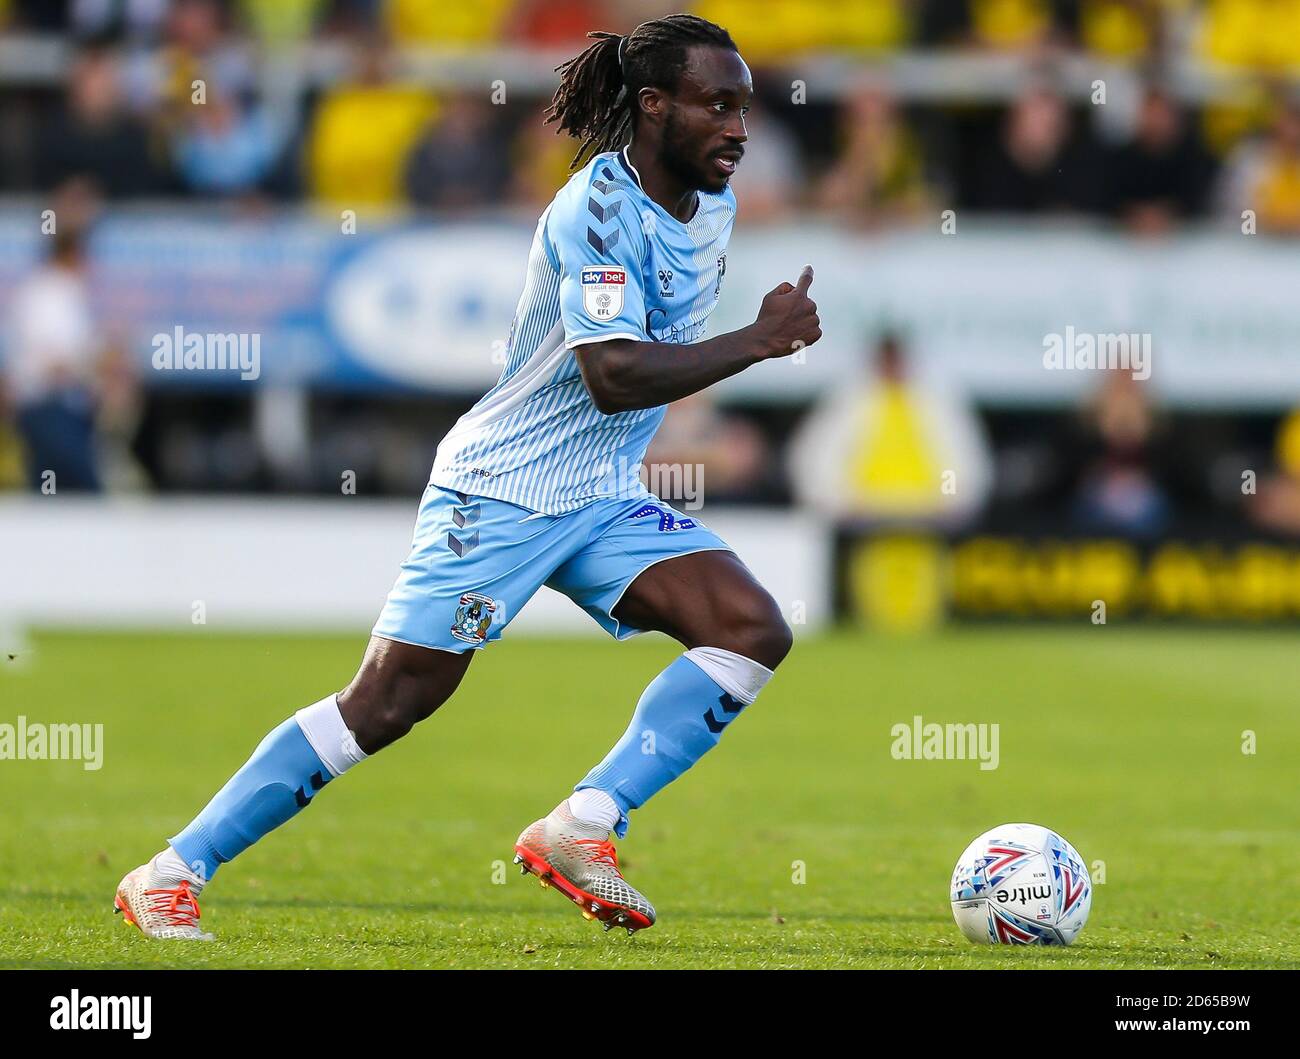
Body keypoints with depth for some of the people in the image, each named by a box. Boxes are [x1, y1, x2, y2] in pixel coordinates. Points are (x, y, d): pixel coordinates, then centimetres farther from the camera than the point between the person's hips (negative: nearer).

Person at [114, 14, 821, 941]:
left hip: (603, 500, 8)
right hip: (499, 490, -8)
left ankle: (581, 826, -17)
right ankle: (171, 874, -2)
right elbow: (614, 375, -30)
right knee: (388, 701, -11)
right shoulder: (595, 208, -20)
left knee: (755, 629, -13)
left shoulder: (713, 201, 7)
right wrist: (759, 342, -25)